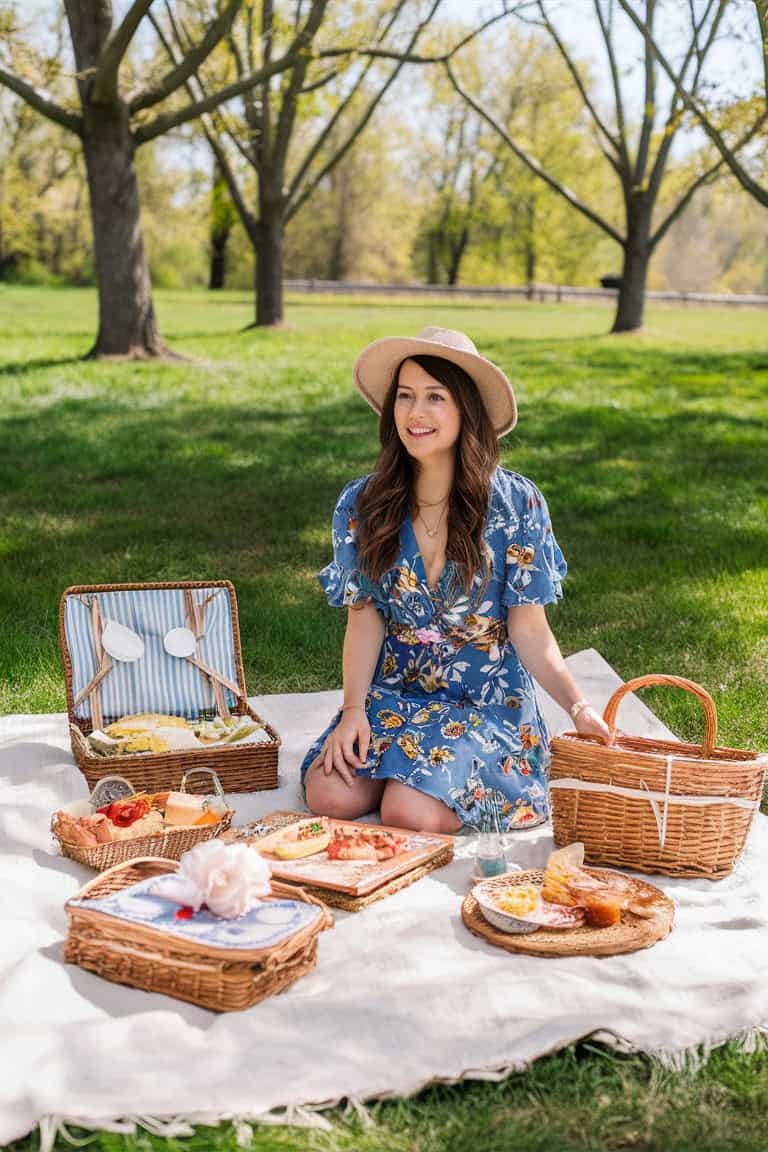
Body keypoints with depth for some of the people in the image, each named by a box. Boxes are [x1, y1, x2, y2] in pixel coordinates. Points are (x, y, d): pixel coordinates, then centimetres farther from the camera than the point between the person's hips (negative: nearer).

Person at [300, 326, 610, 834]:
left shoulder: (515, 504, -10)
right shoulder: (362, 505, -3)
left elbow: (529, 631, -8)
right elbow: (364, 616, -1)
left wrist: (578, 705, -22)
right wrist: (353, 709, -14)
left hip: (486, 702, -3)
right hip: (392, 693, 3)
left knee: (411, 814, -25)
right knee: (333, 795, -21)